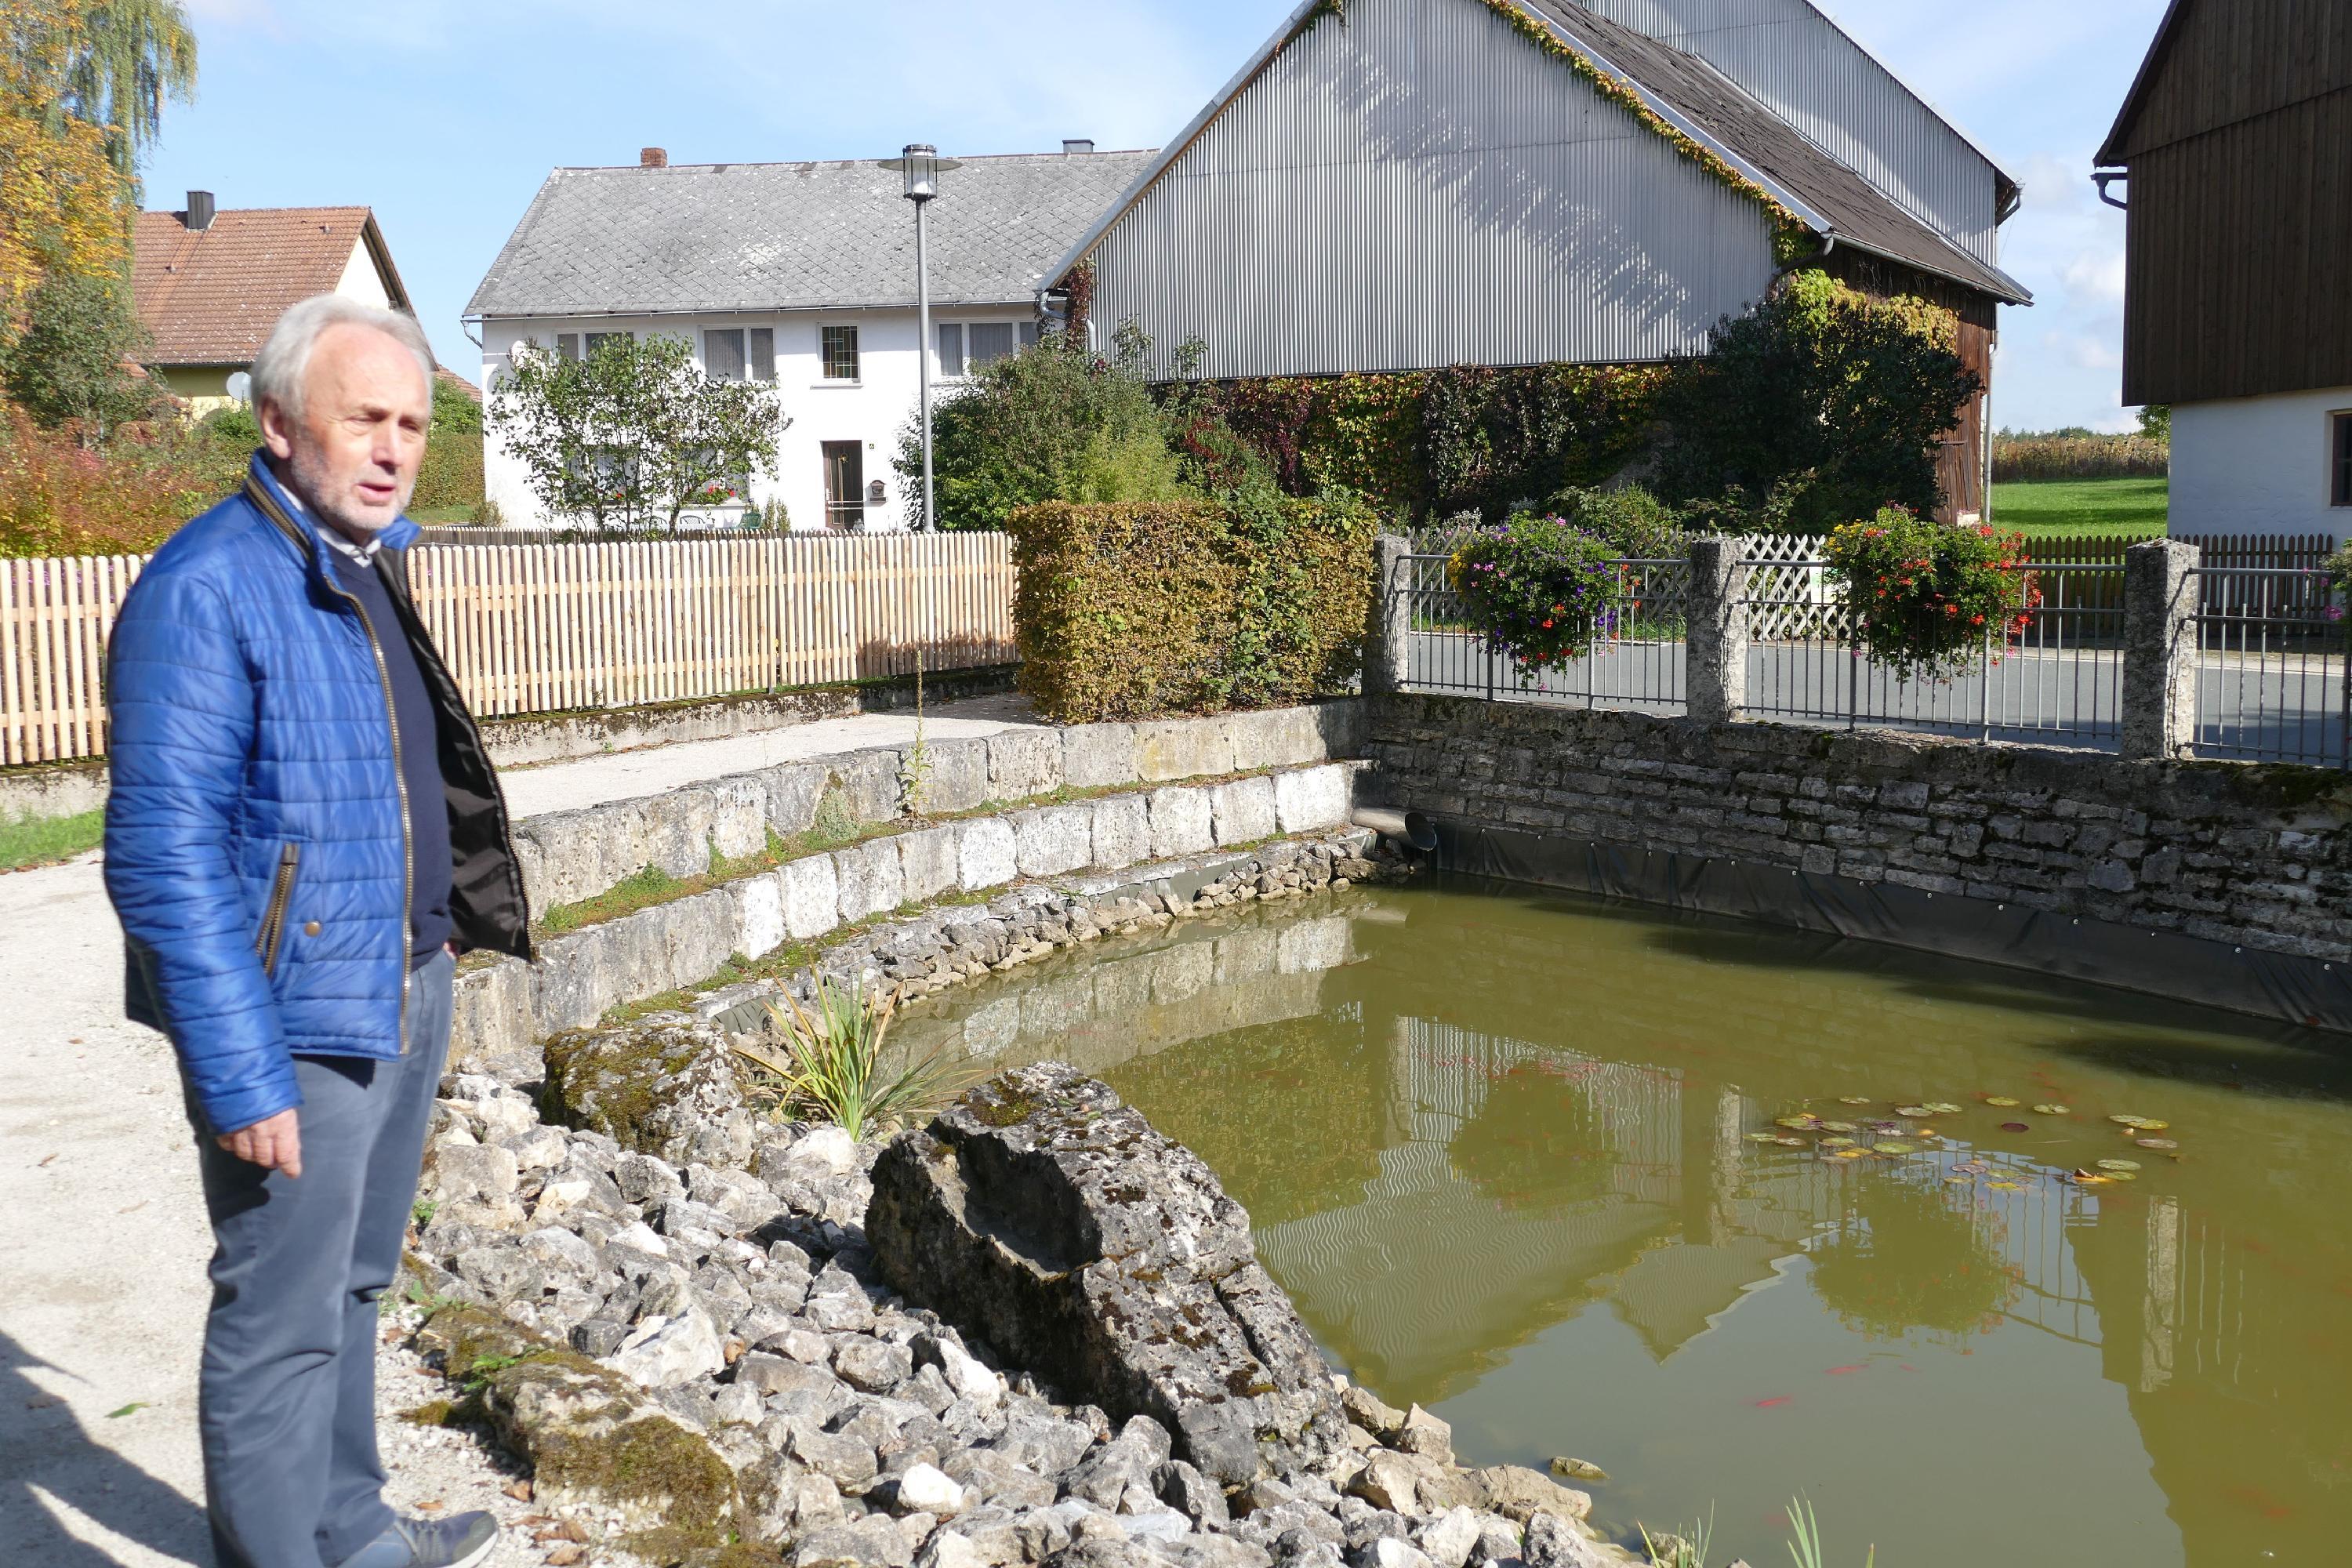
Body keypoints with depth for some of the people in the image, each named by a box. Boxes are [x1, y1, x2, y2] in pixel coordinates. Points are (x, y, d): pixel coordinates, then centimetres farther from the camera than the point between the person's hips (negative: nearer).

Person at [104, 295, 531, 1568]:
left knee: (353, 1284, 21)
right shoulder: (209, 590, -19)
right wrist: (240, 1074, -23)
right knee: (283, 1318, 2)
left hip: (404, 992, 9)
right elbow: (164, 857, -22)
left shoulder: (364, 569, 9)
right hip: (297, 1019, -9)